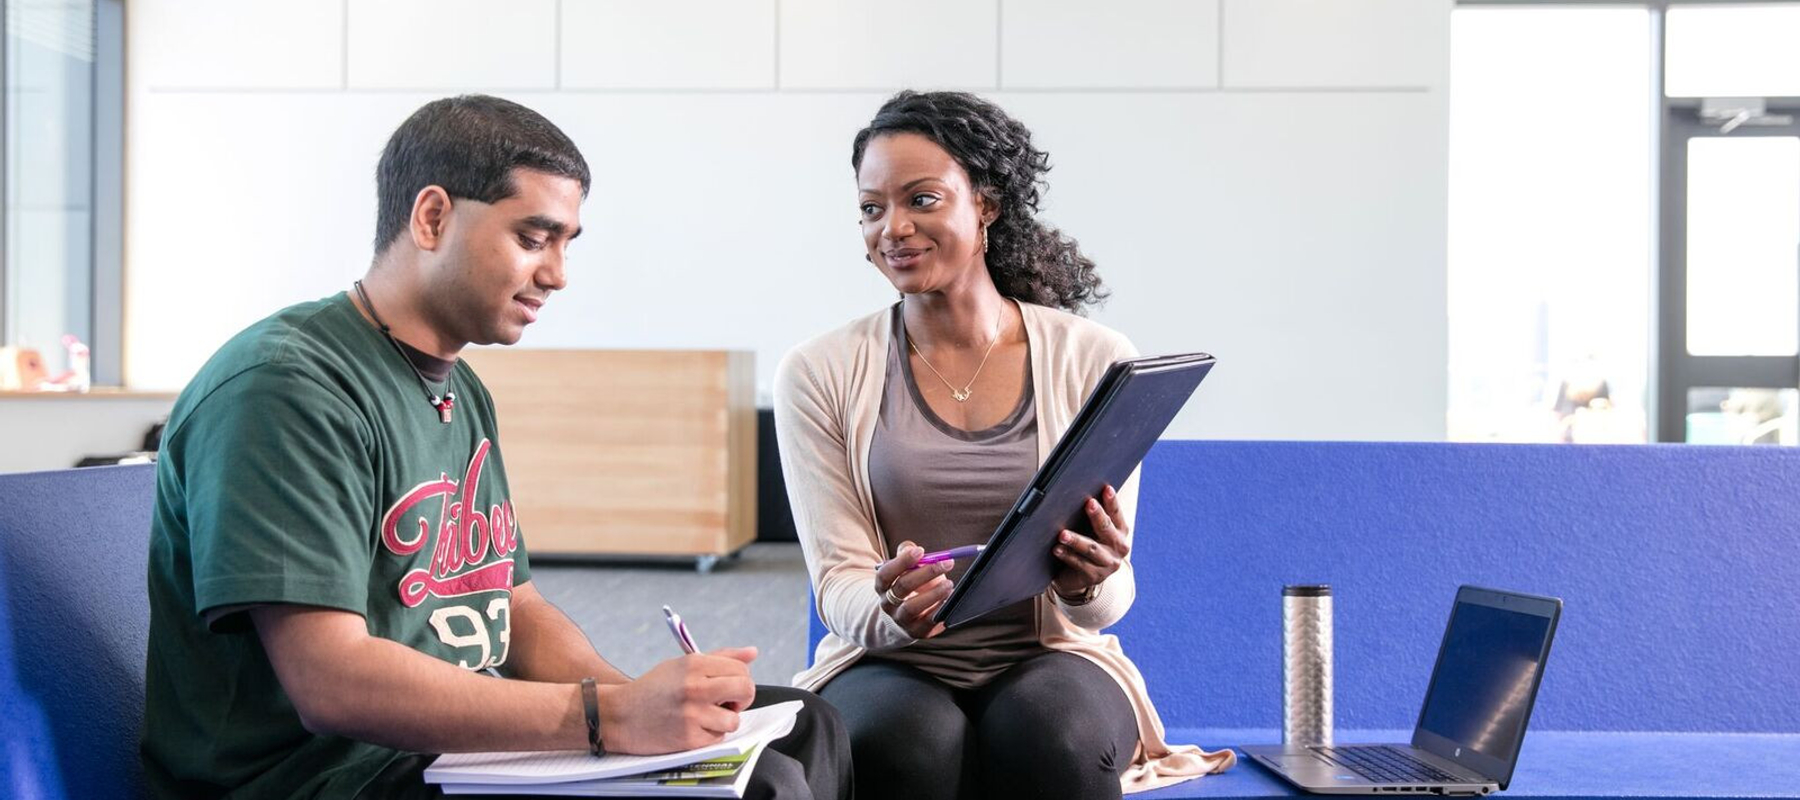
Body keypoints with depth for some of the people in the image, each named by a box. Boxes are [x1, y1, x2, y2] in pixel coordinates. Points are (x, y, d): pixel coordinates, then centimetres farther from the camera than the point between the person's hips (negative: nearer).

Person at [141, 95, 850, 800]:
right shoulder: (283, 387, -16)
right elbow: (331, 682, -26)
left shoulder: (463, 392, 16)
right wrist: (612, 715, -29)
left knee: (803, 730, 6)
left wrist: (647, 699, -4)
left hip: (475, 742, 10)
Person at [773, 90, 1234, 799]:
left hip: (1053, 664, 0)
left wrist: (1088, 585, -24)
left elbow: (1109, 602, 1)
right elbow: (838, 585, -3)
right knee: (910, 738, -35)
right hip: (889, 668, 0)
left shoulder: (1095, 360, 0)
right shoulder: (820, 373, 1)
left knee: (1045, 733, -35)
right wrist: (890, 608, -27)